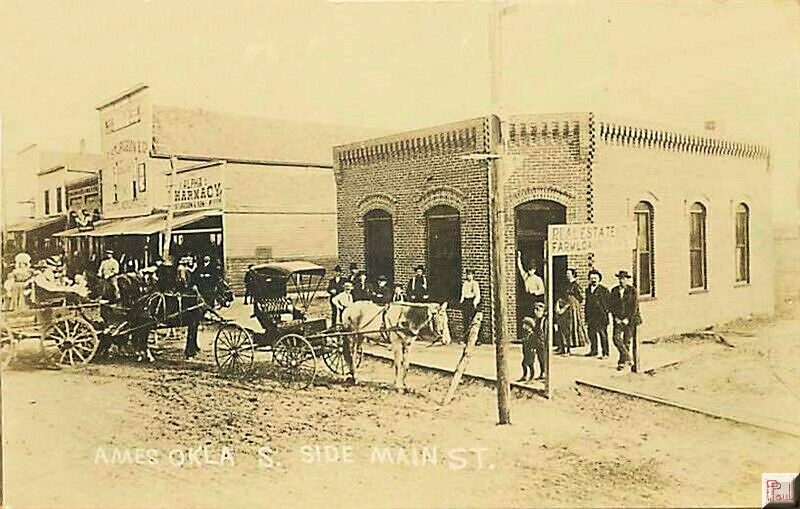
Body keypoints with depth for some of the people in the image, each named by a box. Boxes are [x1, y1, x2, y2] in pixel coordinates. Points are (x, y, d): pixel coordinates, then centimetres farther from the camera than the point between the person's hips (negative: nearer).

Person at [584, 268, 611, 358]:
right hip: (590, 316, 5)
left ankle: (605, 353, 3)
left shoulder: (604, 290, -1)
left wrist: (606, 313, -7)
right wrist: (586, 314, 16)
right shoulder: (587, 290, 14)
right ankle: (594, 351, 21)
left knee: (603, 334, -3)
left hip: (601, 316, -5)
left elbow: (607, 304, -1)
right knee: (591, 334, 8)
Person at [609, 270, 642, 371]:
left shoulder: (632, 290, -3)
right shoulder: (614, 290, 6)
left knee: (626, 341, -1)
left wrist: (628, 319, -11)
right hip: (618, 319, 3)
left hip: (630, 319, -2)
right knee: (616, 338, -14)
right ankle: (627, 358, 1)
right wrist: (616, 317, -4)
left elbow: (635, 306, -5)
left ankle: (622, 362, 11)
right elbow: (611, 305, 8)